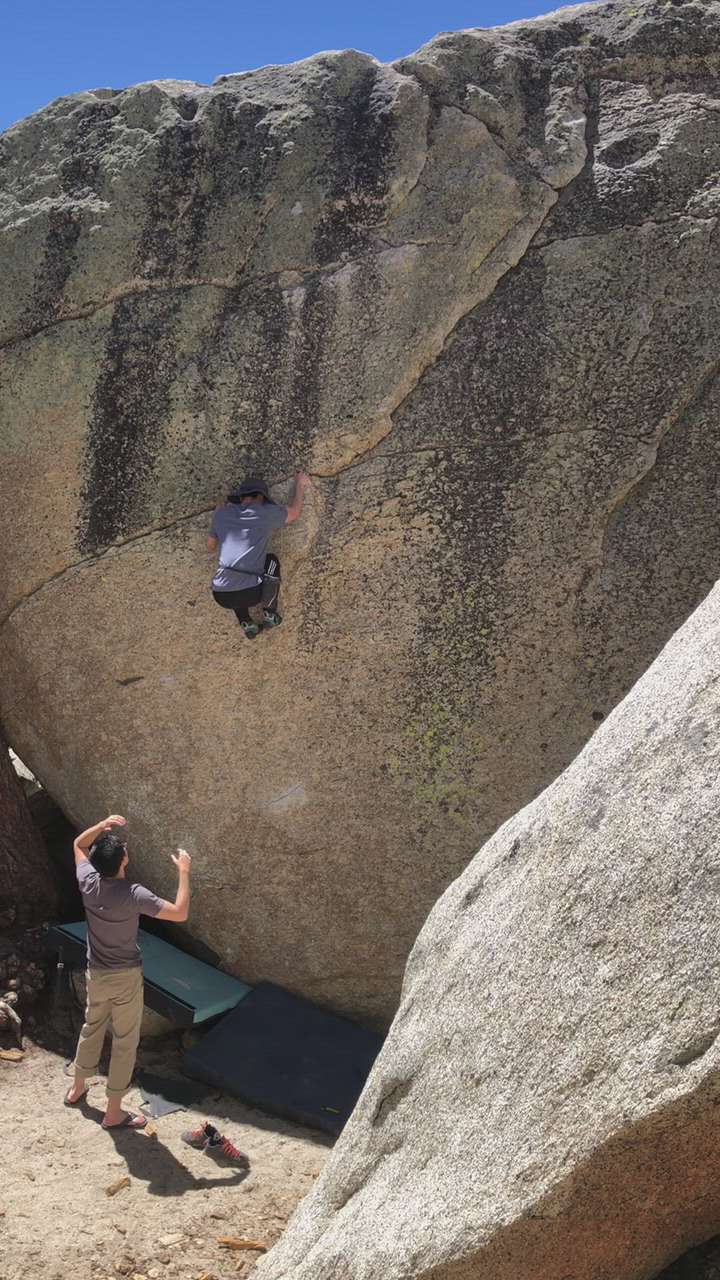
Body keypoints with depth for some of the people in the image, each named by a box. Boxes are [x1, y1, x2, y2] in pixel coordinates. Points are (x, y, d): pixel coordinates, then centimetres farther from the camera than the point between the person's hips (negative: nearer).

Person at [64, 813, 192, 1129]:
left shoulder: (88, 882, -14)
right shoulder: (133, 895, -29)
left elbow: (79, 845, 6)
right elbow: (180, 913, -27)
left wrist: (101, 826, -8)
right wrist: (184, 872, -21)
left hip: (96, 973, 6)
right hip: (126, 978, -5)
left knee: (91, 1029, 28)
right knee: (125, 1043, 9)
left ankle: (77, 1088, 46)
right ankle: (113, 1112, 17)